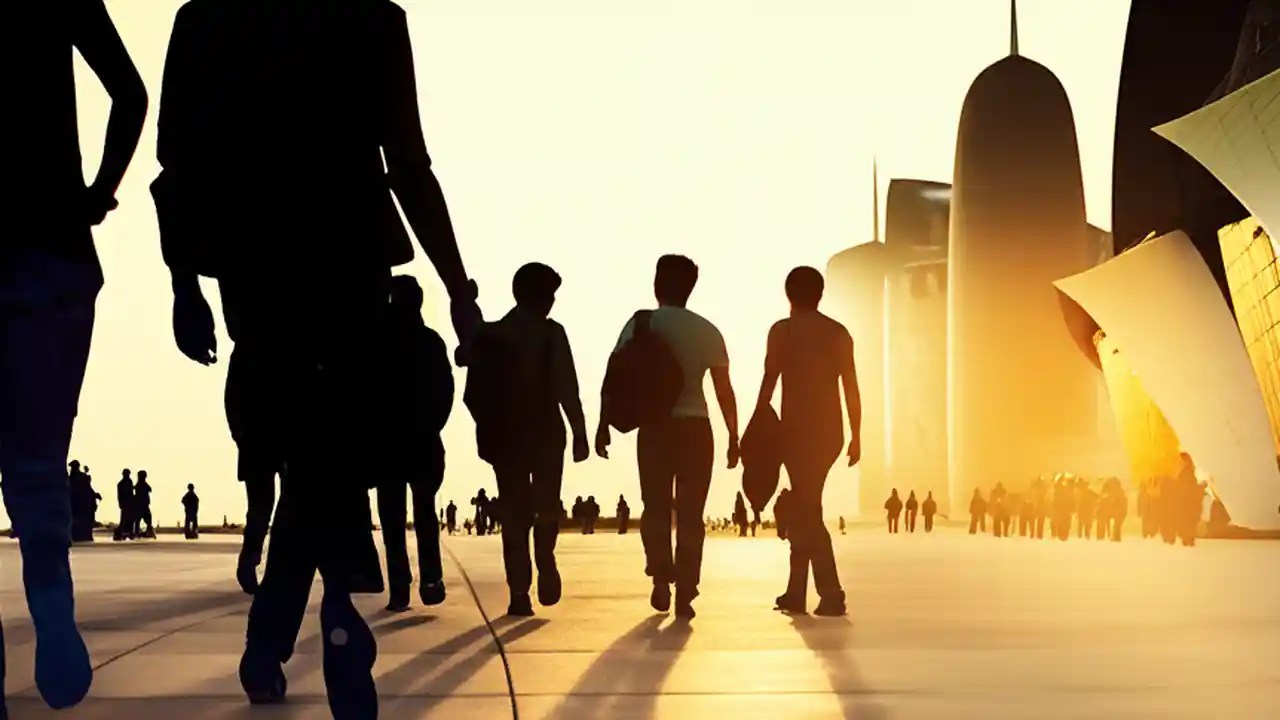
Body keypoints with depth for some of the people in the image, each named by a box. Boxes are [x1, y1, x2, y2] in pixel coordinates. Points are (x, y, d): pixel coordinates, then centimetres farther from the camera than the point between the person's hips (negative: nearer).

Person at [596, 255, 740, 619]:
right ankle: (685, 594, 4)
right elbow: (724, 390, 2)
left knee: (656, 507, 14)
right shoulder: (707, 331, 3)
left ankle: (662, 578, -3)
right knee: (690, 513, 8)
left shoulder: (640, 324, -1)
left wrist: (604, 425, -3)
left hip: (654, 427, -1)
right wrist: (733, 437, 9)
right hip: (695, 427, 1)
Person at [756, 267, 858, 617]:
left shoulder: (782, 330, -3)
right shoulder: (839, 332, 9)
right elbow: (851, 387, 6)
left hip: (798, 428, -5)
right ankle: (796, 593, 18)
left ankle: (832, 594, -12)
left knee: (807, 511, -3)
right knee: (804, 508, 16)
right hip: (830, 430, 5)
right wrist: (856, 436, 10)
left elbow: (769, 383, -7)